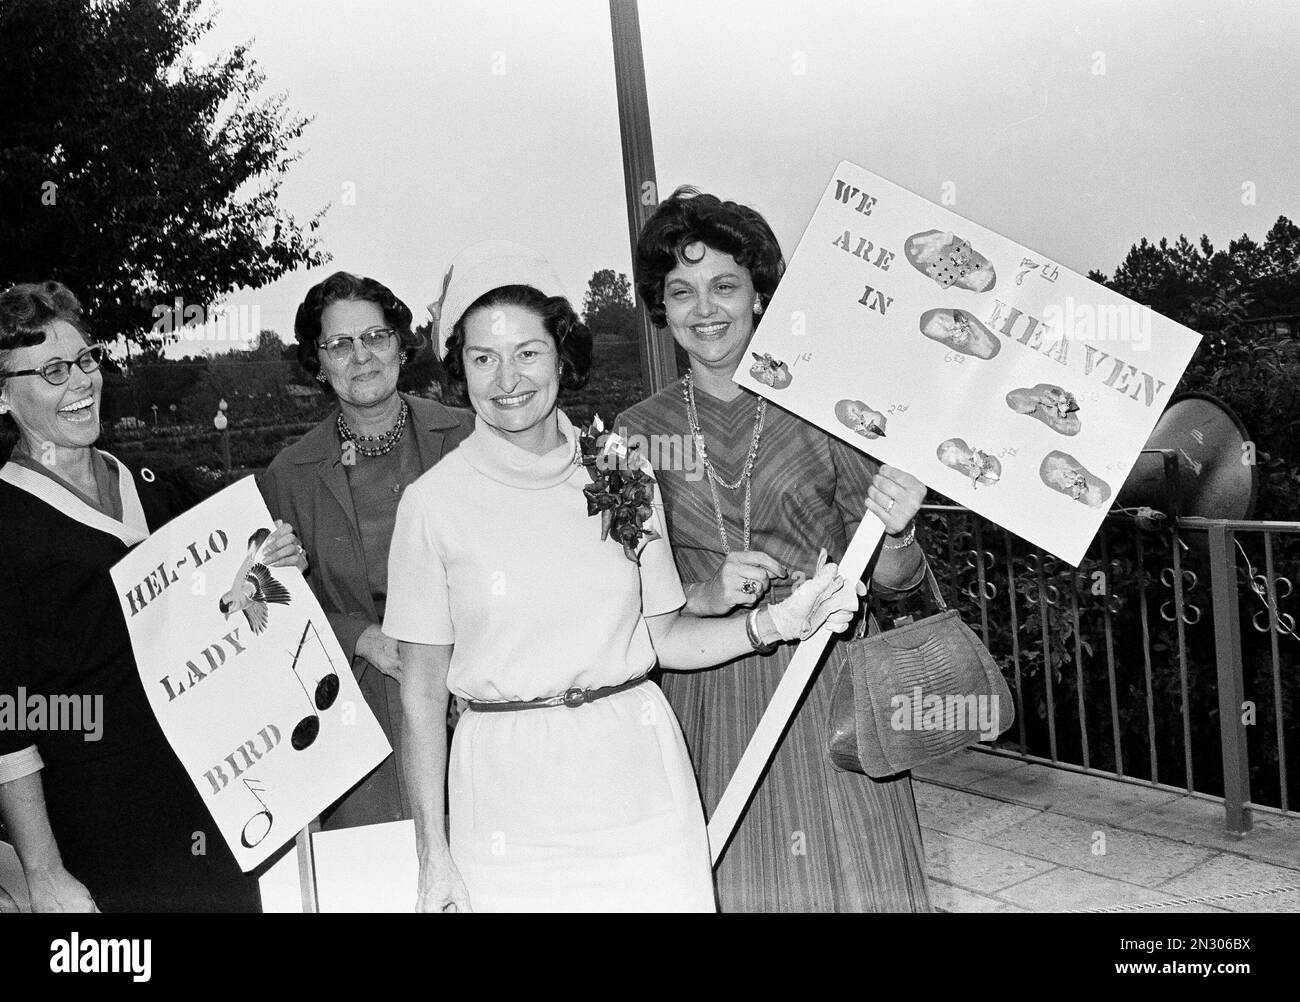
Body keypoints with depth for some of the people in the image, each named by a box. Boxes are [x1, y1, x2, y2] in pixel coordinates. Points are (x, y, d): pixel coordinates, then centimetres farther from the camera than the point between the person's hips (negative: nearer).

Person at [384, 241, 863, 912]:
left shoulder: (625, 476, 2)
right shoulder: (433, 502, -5)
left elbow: (663, 636, 8)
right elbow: (422, 689, -2)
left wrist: (772, 624, -7)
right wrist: (433, 855, -3)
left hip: (639, 780, 2)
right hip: (509, 793, -2)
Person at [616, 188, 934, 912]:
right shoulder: (639, 433, 3)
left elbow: (889, 580, 2)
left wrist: (896, 534, -20)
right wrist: (701, 595, -15)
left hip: (826, 690, -1)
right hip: (704, 697, 1)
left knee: (855, 883, 1)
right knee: (732, 887, 6)